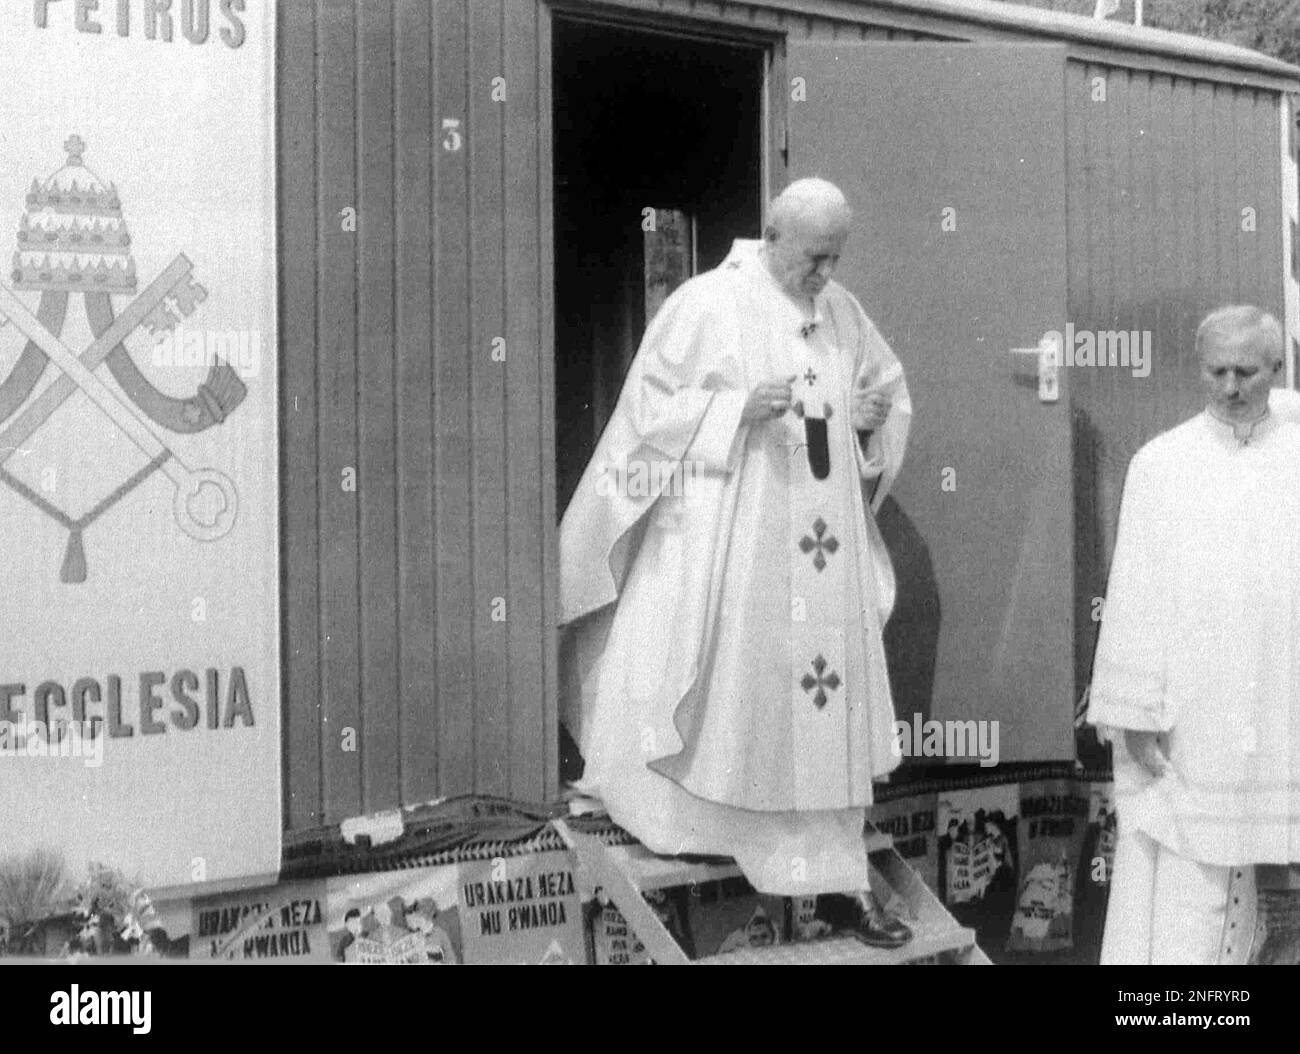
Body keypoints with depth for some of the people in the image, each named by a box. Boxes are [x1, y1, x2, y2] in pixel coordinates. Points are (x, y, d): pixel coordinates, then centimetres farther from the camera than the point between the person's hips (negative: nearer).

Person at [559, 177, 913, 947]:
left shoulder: (845, 311, 9)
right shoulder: (706, 304, -7)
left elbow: (893, 393, 20)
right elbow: (651, 405, -8)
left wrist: (874, 417, -3)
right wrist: (740, 408, -21)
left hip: (820, 548, 5)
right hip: (725, 539, -5)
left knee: (829, 695, 5)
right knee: (722, 690, 2)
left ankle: (837, 871, 11)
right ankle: (683, 822, 23)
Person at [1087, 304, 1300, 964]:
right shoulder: (1159, 465, -1)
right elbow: (1132, 598, -4)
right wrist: (1135, 718, -9)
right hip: (1181, 722, -2)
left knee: (1226, 885, 10)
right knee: (1170, 892, -2)